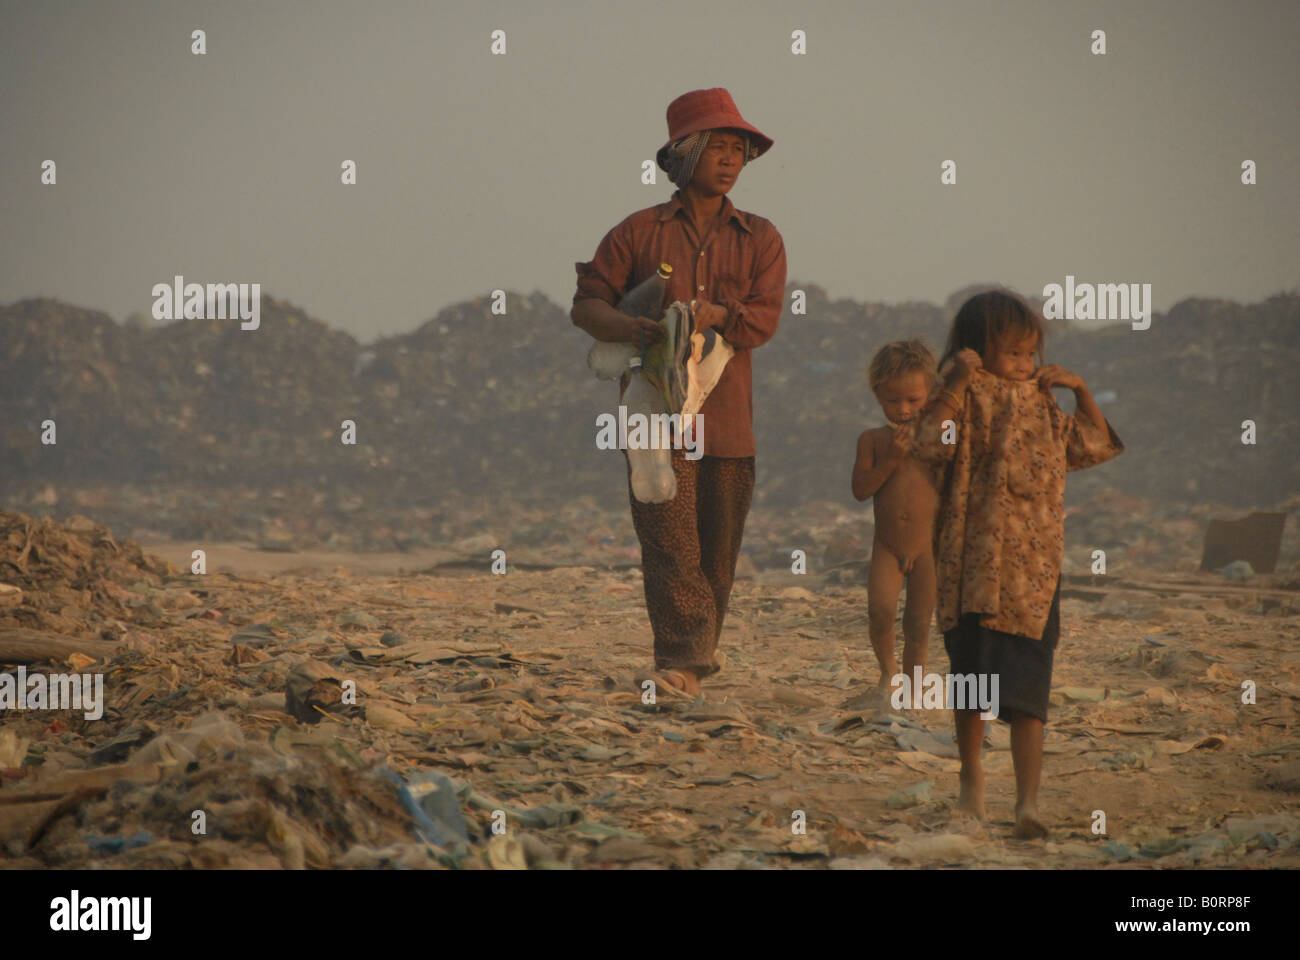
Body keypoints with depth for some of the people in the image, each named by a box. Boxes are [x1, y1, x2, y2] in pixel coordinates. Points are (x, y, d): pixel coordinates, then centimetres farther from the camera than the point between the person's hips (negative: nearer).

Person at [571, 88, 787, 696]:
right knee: (670, 542, -13)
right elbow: (587, 304, 4)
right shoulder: (640, 232, 9)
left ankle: (694, 656, 16)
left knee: (717, 549, 4)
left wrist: (717, 314, -20)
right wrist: (633, 329, -15)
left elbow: (764, 318, 0)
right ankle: (683, 656, -19)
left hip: (727, 415, 2)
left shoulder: (760, 239, 14)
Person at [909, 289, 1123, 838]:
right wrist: (956, 382, -25)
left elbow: (1096, 445, 24)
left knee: (1026, 691, -7)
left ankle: (1027, 803, -12)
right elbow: (929, 441, -20)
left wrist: (1080, 390, 12)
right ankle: (971, 777, 29)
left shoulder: (1040, 406, 13)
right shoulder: (970, 398, -2)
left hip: (1034, 571, 3)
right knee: (970, 679, 10)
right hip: (975, 563, -2)